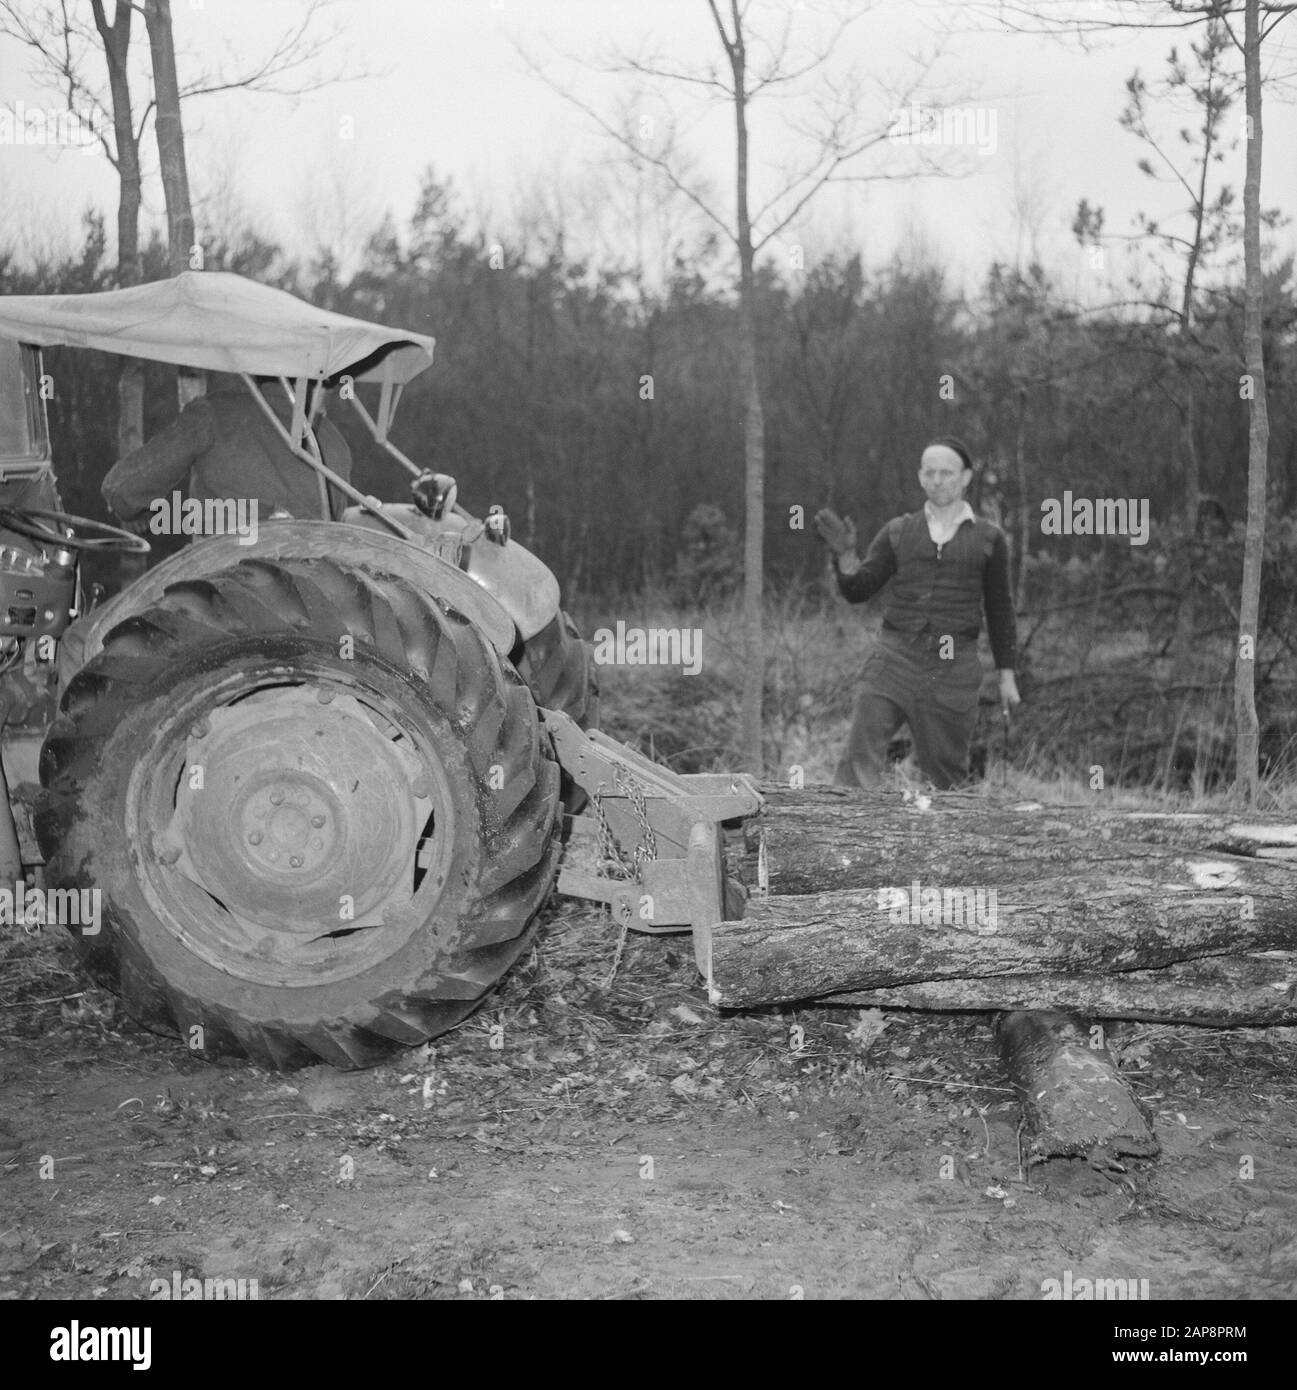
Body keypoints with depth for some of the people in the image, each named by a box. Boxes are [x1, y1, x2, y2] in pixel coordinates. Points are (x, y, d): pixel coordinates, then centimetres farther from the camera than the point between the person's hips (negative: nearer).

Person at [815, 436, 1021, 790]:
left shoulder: (988, 538, 8)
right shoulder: (897, 532, 11)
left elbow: (999, 610, 12)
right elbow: (857, 590, 8)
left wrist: (1007, 675, 10)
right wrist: (846, 554, -12)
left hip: (953, 668, 0)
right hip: (896, 656, 1)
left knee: (946, 770, 4)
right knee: (860, 752, -17)